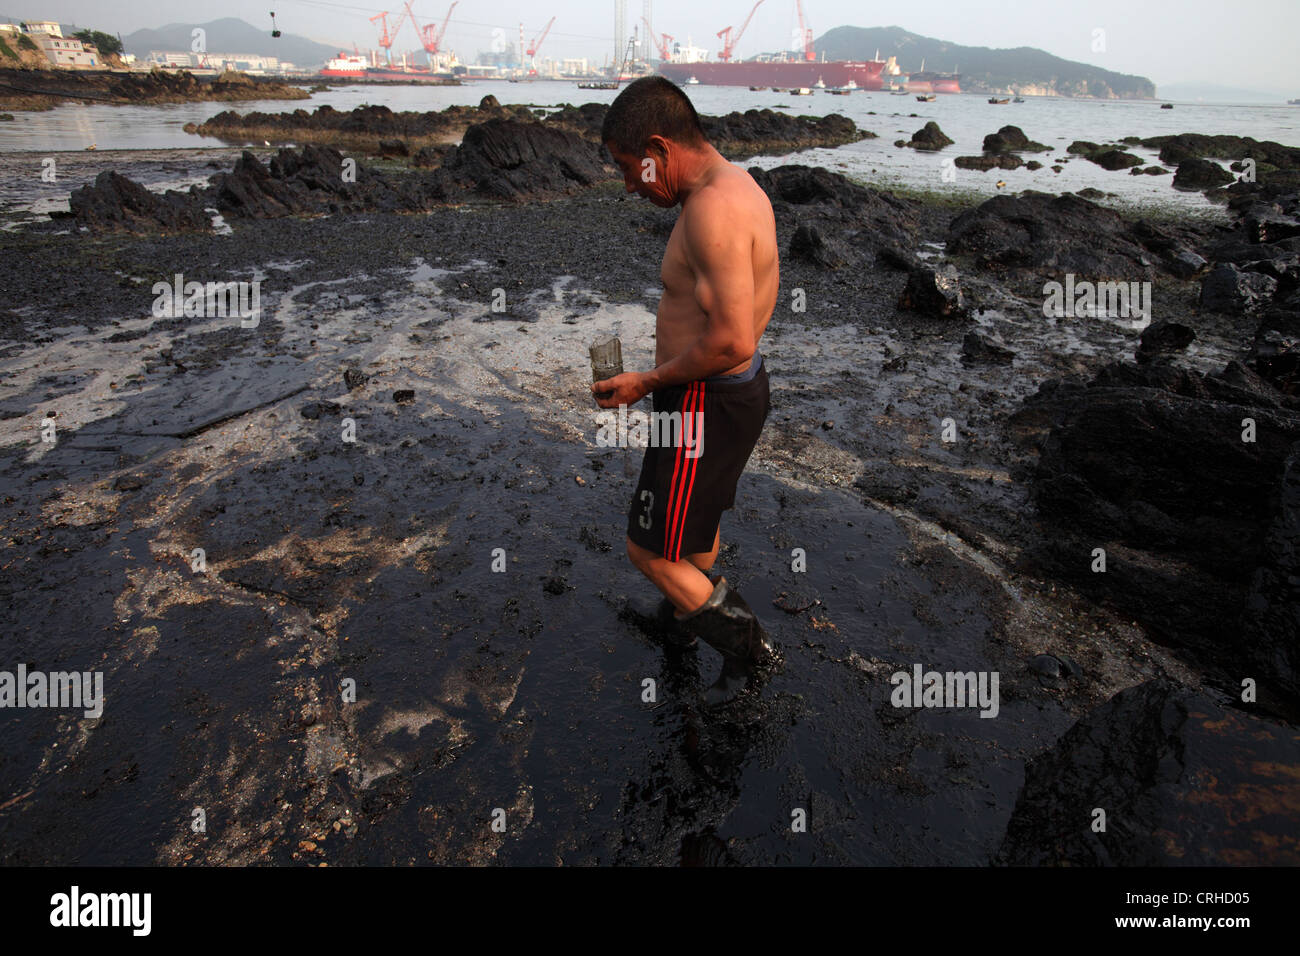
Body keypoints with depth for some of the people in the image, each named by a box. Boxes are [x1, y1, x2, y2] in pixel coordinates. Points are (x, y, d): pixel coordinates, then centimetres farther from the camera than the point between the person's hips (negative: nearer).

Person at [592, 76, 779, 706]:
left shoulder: (711, 209, -26)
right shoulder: (739, 184, 7)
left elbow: (731, 342, -30)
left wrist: (647, 382, -17)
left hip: (706, 403, -11)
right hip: (740, 388, 11)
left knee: (650, 549, 3)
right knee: (699, 520, 28)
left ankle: (747, 646, 17)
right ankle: (682, 620, 51)